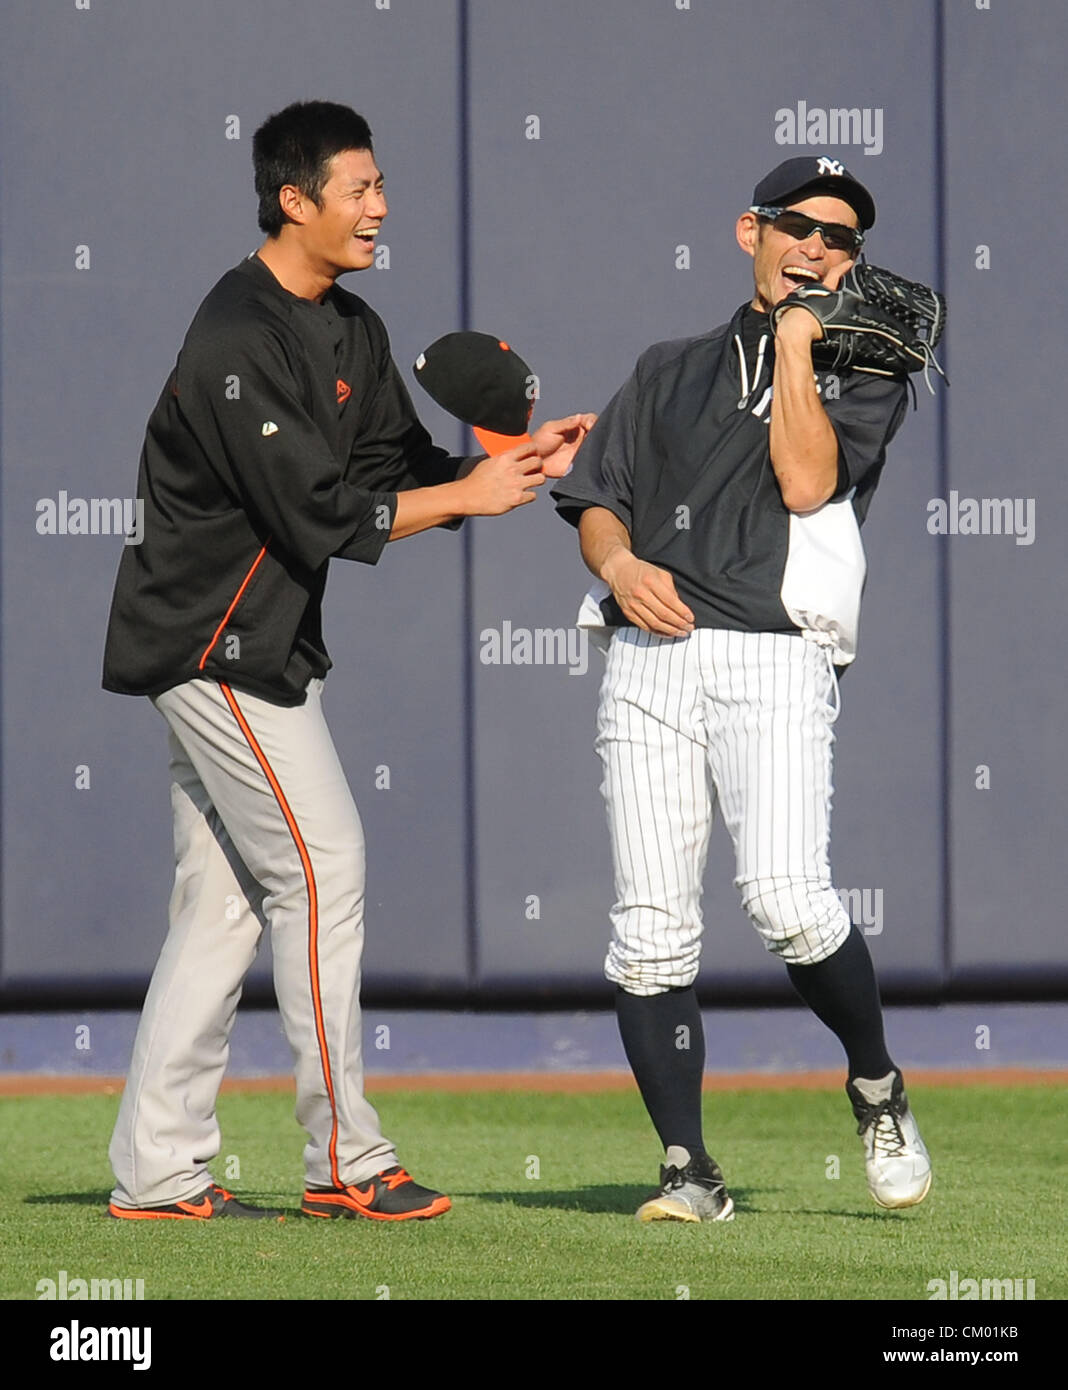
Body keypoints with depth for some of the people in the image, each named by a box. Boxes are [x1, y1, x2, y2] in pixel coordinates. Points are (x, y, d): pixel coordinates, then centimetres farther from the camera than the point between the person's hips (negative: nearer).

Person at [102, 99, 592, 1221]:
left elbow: (397, 467, 11)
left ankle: (157, 1171, 10)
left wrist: (516, 461, -4)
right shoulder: (239, 340, -21)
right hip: (217, 645, -10)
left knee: (224, 897, 9)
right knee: (321, 867, -9)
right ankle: (344, 1160, -4)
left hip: (260, 644, 10)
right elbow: (321, 517, -24)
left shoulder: (350, 331, 10)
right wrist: (471, 495, -18)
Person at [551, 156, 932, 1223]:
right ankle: (688, 1171, 1)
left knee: (787, 900, -22)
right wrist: (619, 561, -5)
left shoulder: (864, 375, 14)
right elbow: (596, 500, 17)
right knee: (650, 928, -6)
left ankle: (877, 1089, 3)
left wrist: (796, 342, 1)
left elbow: (806, 482, -4)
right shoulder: (670, 371, 25)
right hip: (649, 657, 3)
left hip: (776, 662, -3)